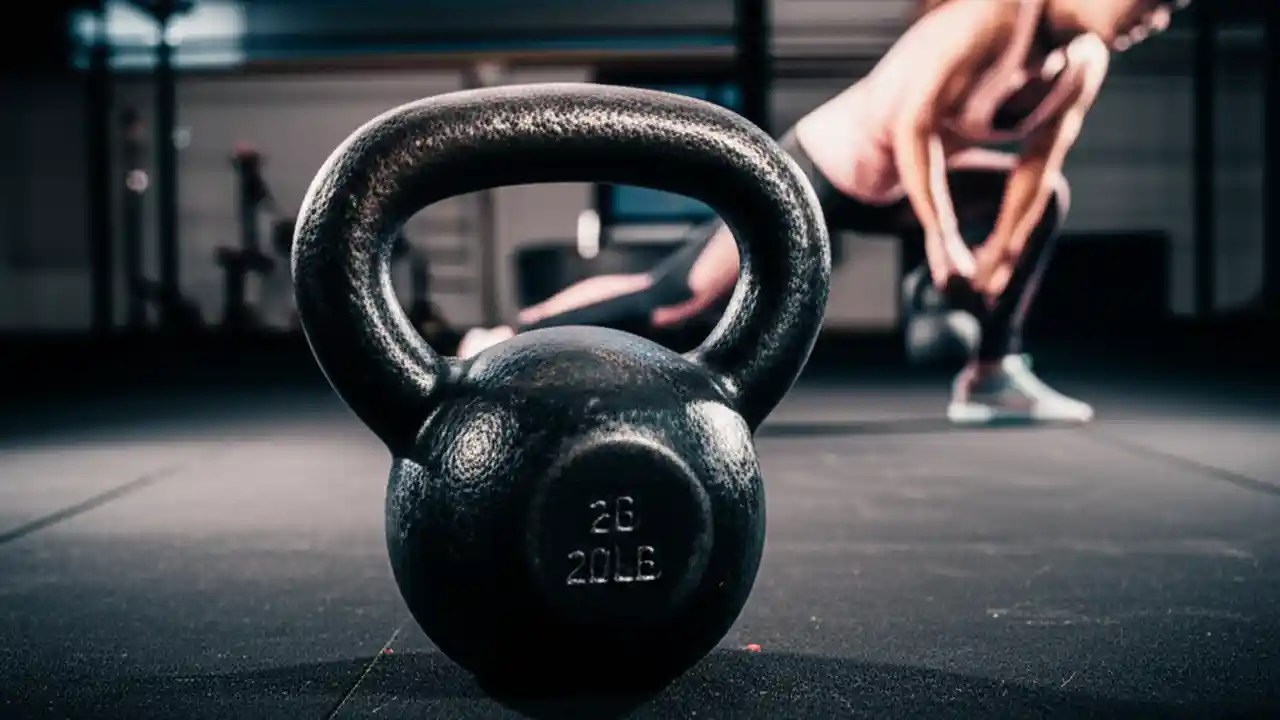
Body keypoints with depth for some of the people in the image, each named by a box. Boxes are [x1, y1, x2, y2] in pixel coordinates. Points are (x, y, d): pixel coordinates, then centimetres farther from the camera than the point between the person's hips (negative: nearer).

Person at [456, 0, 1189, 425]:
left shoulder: (1086, 64, 0)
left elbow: (1035, 164, 5)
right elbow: (913, 124, -25)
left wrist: (994, 260, -1)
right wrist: (943, 242, -18)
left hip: (894, 187, 9)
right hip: (827, 167, -9)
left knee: (1047, 196, 12)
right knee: (672, 299, -12)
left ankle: (993, 377, 12)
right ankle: (499, 343, -1)